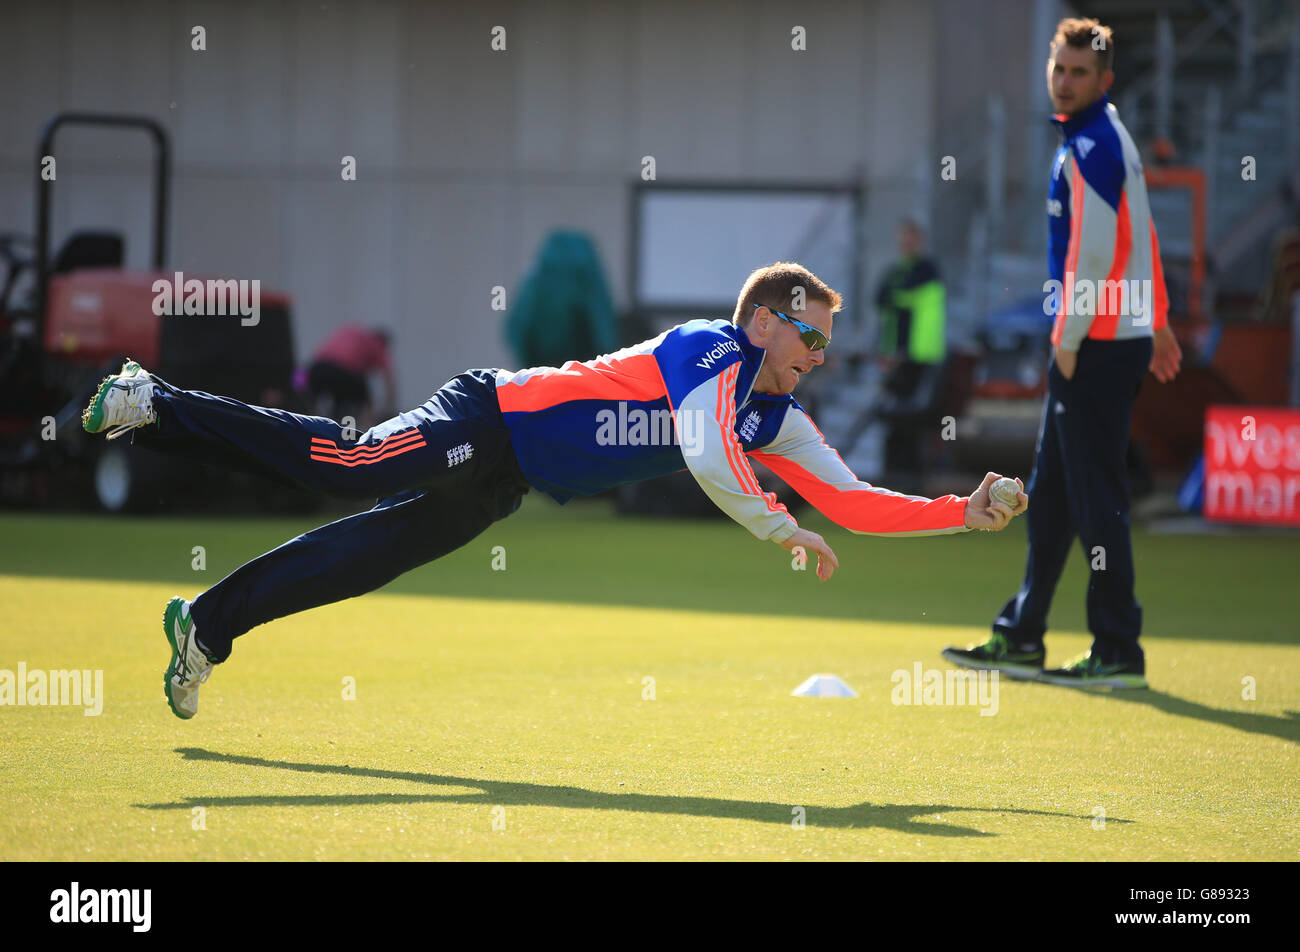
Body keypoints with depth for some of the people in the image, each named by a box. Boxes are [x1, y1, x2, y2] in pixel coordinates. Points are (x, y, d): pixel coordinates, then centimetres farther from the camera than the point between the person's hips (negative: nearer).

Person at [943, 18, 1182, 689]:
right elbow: (1140, 234, 24)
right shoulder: (1099, 139, 18)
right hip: (1094, 343, 10)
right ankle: (1021, 639, 19)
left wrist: (1070, 340, -14)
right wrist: (1155, 321, 26)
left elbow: (1094, 251, -19)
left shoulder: (1092, 145, -13)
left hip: (1098, 344, -10)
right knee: (1049, 494, 13)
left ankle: (1118, 654, -7)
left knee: (1095, 499, -9)